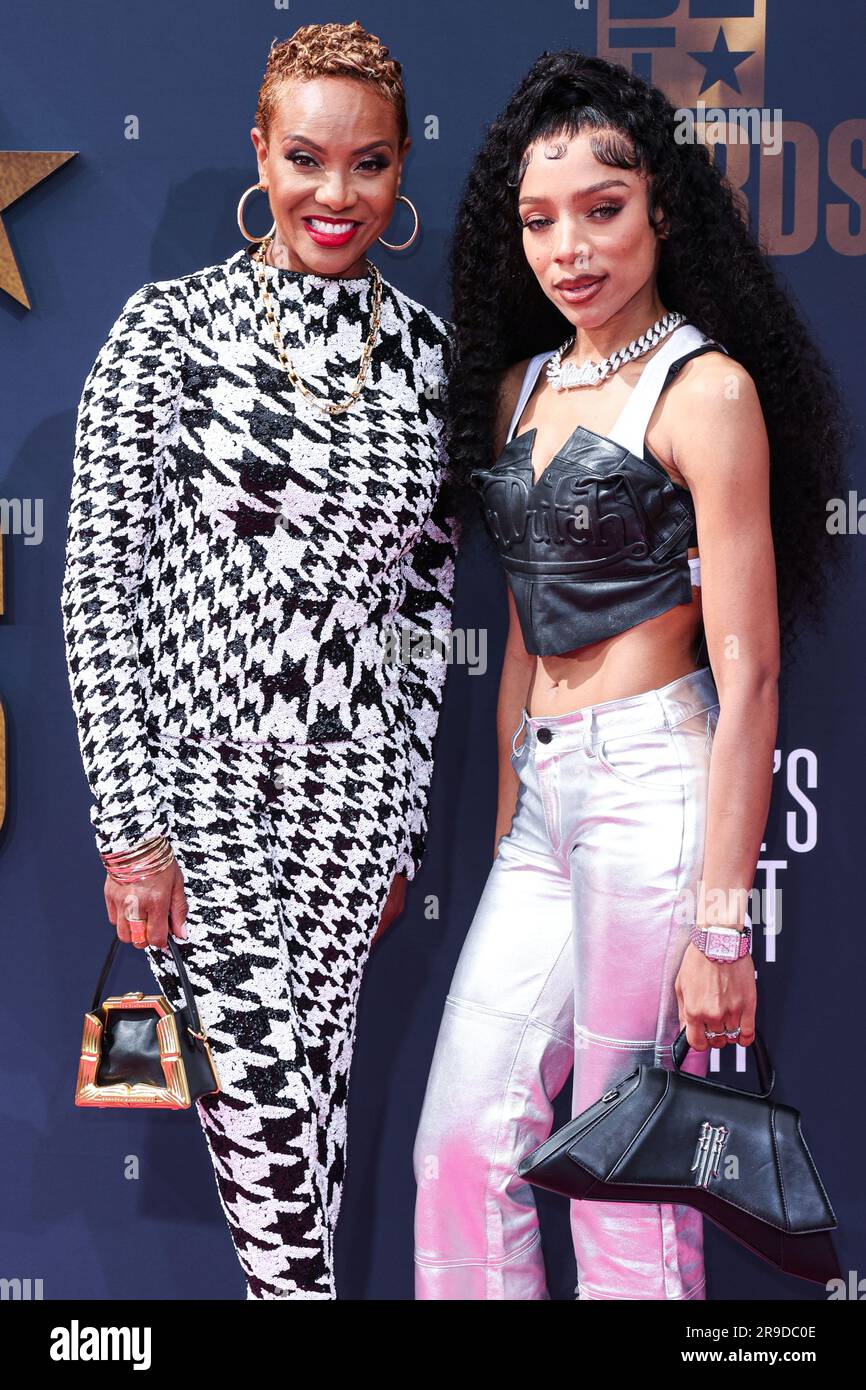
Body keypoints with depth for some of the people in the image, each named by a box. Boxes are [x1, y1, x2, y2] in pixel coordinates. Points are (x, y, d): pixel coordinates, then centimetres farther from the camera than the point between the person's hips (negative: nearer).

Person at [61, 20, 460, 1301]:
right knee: (268, 1094, -6)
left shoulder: (428, 352, 4)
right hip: (198, 765, -3)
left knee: (313, 1083, 12)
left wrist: (405, 817, 10)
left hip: (354, 783, 3)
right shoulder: (171, 327, -7)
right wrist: (132, 825, -13)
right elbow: (99, 580, -8)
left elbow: (428, 588, 11)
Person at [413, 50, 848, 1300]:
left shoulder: (704, 386, -7)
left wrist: (719, 921, -16)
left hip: (655, 780, -7)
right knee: (463, 1148, 7)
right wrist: (507, 823, 16)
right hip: (544, 796, 7)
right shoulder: (522, 383, 15)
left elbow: (747, 672, -12)